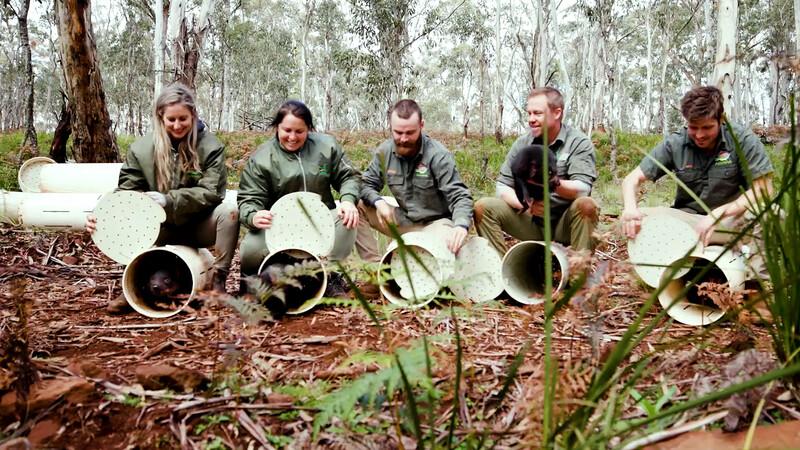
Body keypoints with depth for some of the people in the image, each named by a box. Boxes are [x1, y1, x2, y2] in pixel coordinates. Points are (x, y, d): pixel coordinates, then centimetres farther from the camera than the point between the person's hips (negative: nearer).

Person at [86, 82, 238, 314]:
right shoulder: (141, 148, -4)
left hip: (200, 226, -2)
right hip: (162, 227, 2)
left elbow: (210, 192, -17)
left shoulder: (210, 146, -10)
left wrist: (168, 200, -28)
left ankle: (218, 281, -17)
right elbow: (127, 190, -5)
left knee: (229, 211, -31)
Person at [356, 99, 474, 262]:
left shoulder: (438, 155, -20)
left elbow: (459, 196, -24)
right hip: (403, 220, 4)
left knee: (450, 242, -37)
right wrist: (378, 201, -20)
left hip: (434, 222, -4)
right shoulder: (384, 151, -6)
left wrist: (461, 225, -46)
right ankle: (375, 263, -14)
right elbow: (367, 184, 4)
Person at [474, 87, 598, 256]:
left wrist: (554, 183, -41)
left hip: (565, 223, -3)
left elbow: (583, 189, -21)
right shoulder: (522, 143, 4)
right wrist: (526, 204, -21)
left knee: (585, 205, -33)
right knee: (484, 207, -13)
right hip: (531, 221, 3)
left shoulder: (579, 142, -7)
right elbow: (502, 187, -1)